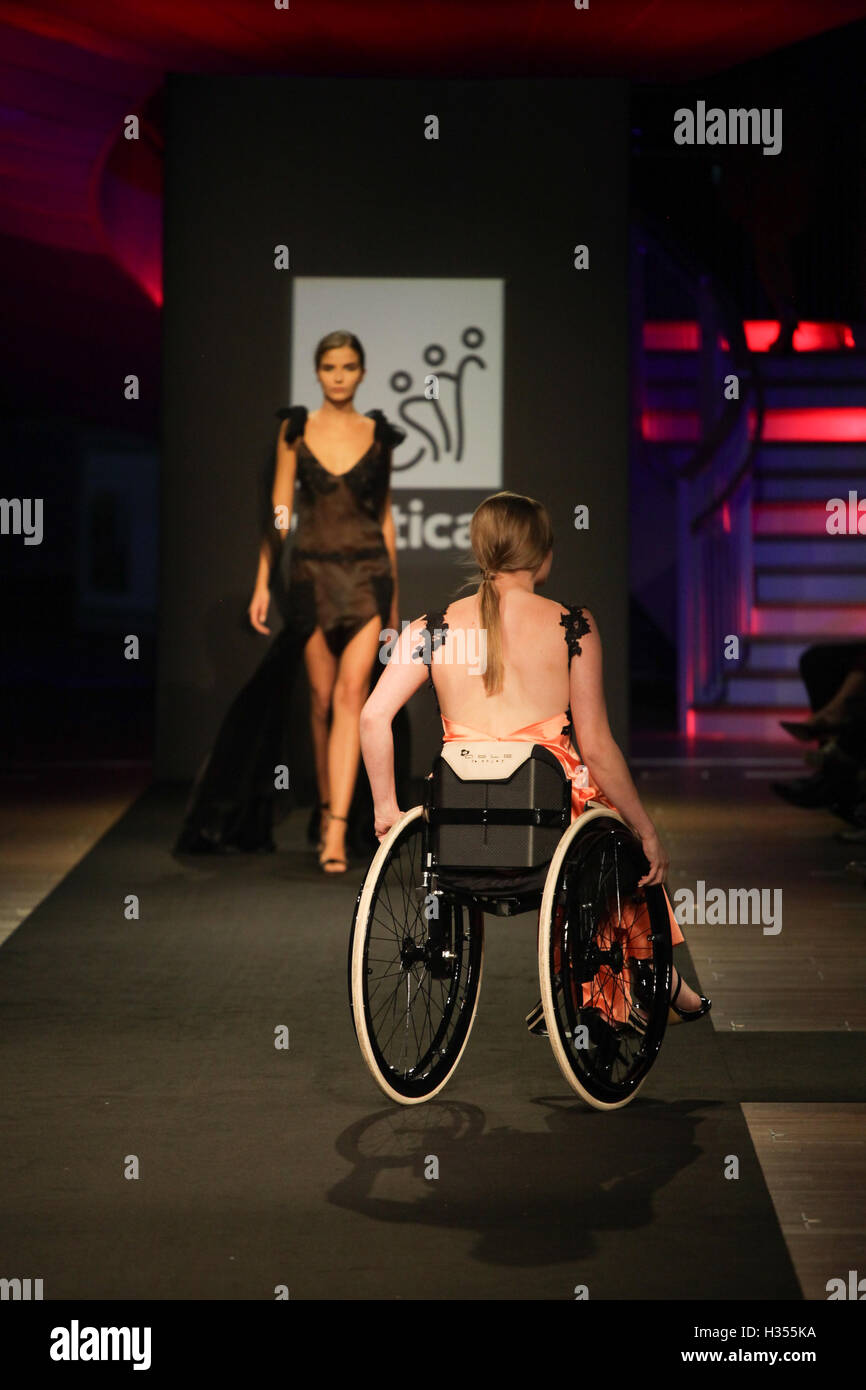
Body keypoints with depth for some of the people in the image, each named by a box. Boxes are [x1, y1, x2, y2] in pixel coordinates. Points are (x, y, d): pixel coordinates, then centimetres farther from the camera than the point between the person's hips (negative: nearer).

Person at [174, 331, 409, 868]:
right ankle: (327, 805, 26)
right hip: (312, 573, 1)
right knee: (323, 696, 7)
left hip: (367, 572, -1)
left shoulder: (379, 435, 6)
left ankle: (336, 830, -19)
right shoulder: (295, 430, 4)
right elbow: (279, 512, 5)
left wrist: (394, 593, 14)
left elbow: (385, 516, 13)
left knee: (351, 692, -13)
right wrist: (264, 583, -2)